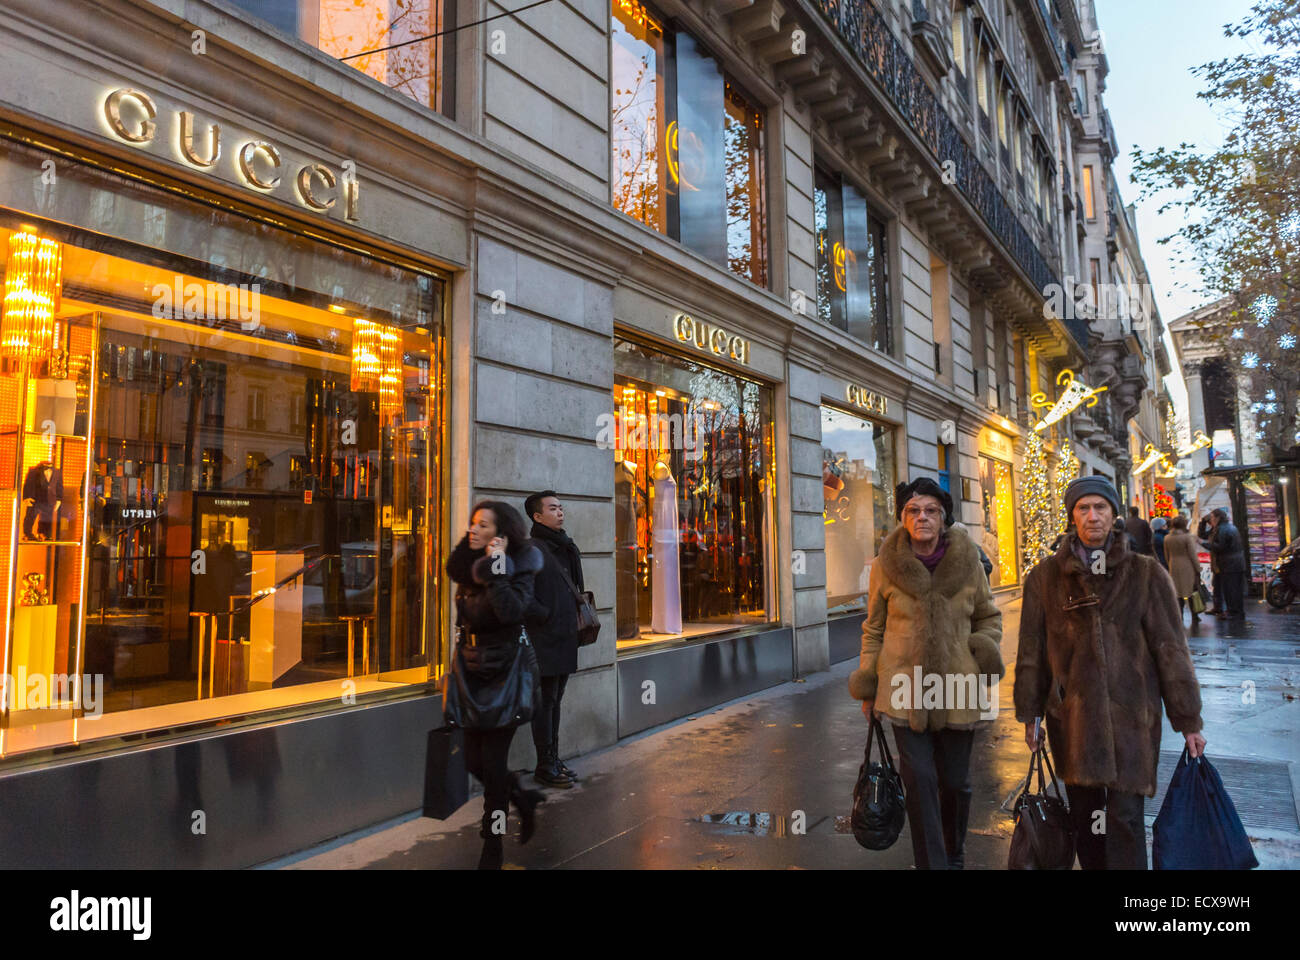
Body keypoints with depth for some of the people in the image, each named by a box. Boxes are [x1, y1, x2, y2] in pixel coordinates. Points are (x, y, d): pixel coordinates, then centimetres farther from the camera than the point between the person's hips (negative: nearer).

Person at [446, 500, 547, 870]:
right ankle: (525, 799, 36)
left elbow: (511, 611, -28)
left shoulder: (519, 568, -12)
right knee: (474, 761, 11)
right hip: (474, 671, 7)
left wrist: (497, 568, -26)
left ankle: (492, 850, 15)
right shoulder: (470, 566, 5)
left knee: (492, 762, -1)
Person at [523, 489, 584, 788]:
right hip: (545, 639, -8)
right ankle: (545, 766, 7)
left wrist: (573, 622, 12)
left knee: (555, 701, 14)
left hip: (565, 637, 8)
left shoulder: (565, 548, 14)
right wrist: (546, 616, -13)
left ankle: (554, 760, 23)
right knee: (545, 702, -1)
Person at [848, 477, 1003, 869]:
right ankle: (932, 863, 9)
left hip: (958, 690, 2)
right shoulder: (886, 566, -4)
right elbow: (874, 628, 5)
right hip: (906, 690, -1)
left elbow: (988, 617, 13)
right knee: (919, 781, -5)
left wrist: (986, 651, -4)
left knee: (955, 781, 13)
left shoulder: (968, 562, -2)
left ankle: (953, 857, 38)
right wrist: (867, 684, 4)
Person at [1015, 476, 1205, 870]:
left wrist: (1188, 721, 2)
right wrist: (1030, 713, 7)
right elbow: (1031, 650, 6)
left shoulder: (1146, 574, 0)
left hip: (1130, 716, -1)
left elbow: (1171, 649, 2)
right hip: (1072, 716, 2)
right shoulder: (1046, 577, 2)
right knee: (1084, 816, 12)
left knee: (1125, 818, -1)